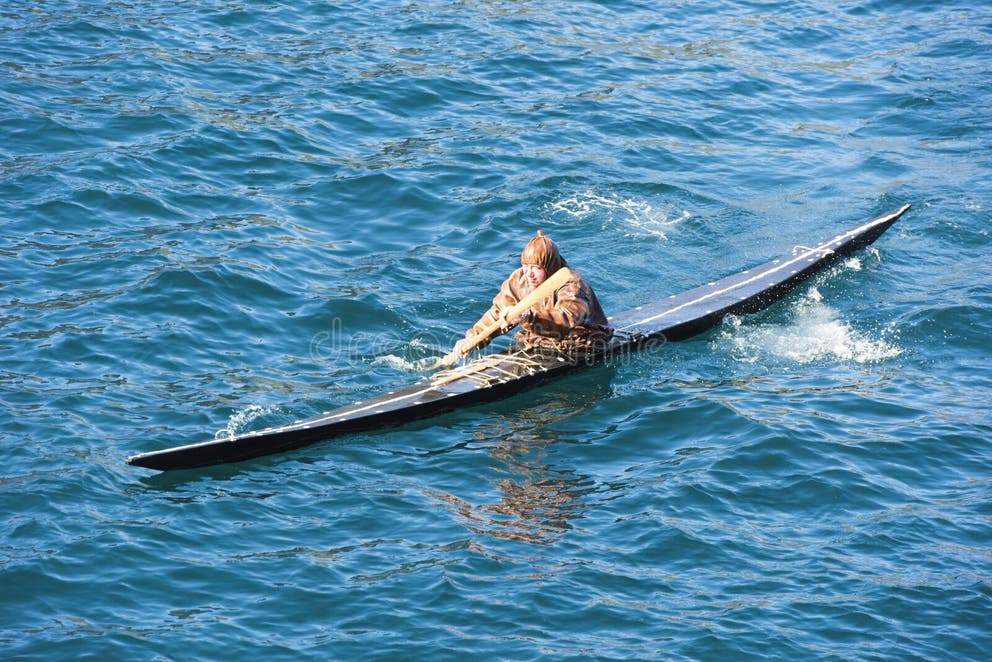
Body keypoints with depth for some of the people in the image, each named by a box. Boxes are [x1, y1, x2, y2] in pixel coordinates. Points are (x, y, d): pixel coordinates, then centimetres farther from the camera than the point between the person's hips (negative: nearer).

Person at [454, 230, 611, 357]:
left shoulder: (571, 284, -21)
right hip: (533, 345, 6)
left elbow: (570, 316, -40)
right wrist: (472, 339, -6)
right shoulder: (518, 280, 1)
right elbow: (497, 314, 8)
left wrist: (526, 315, -46)